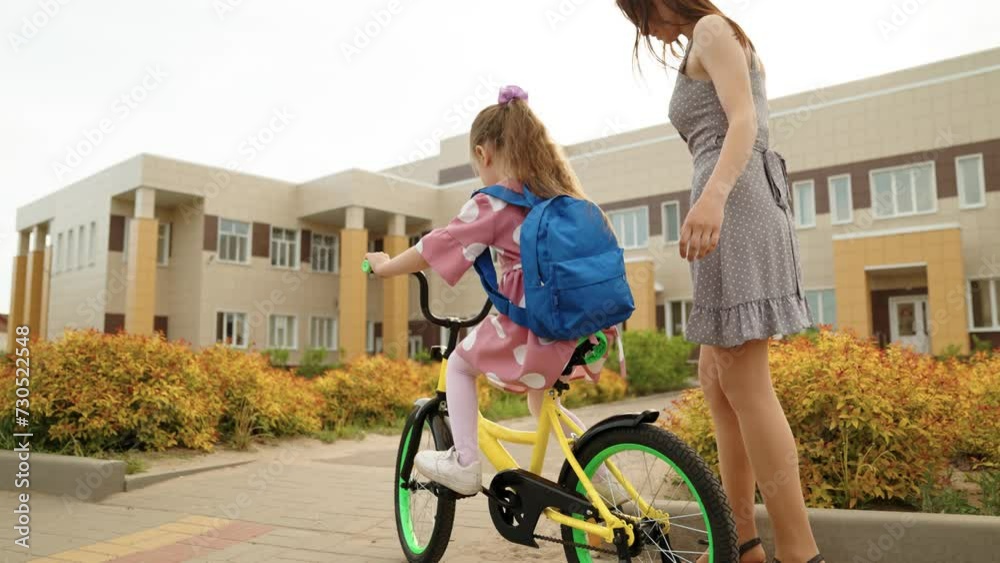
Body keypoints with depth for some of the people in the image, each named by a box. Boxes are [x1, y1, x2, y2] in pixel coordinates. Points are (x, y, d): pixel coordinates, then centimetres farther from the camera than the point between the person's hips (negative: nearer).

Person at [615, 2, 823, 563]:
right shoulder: (719, 46, 30)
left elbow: (744, 122, -15)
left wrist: (712, 194, -32)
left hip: (735, 204, -10)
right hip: (743, 206, 10)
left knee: (744, 383, -12)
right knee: (716, 378, 9)